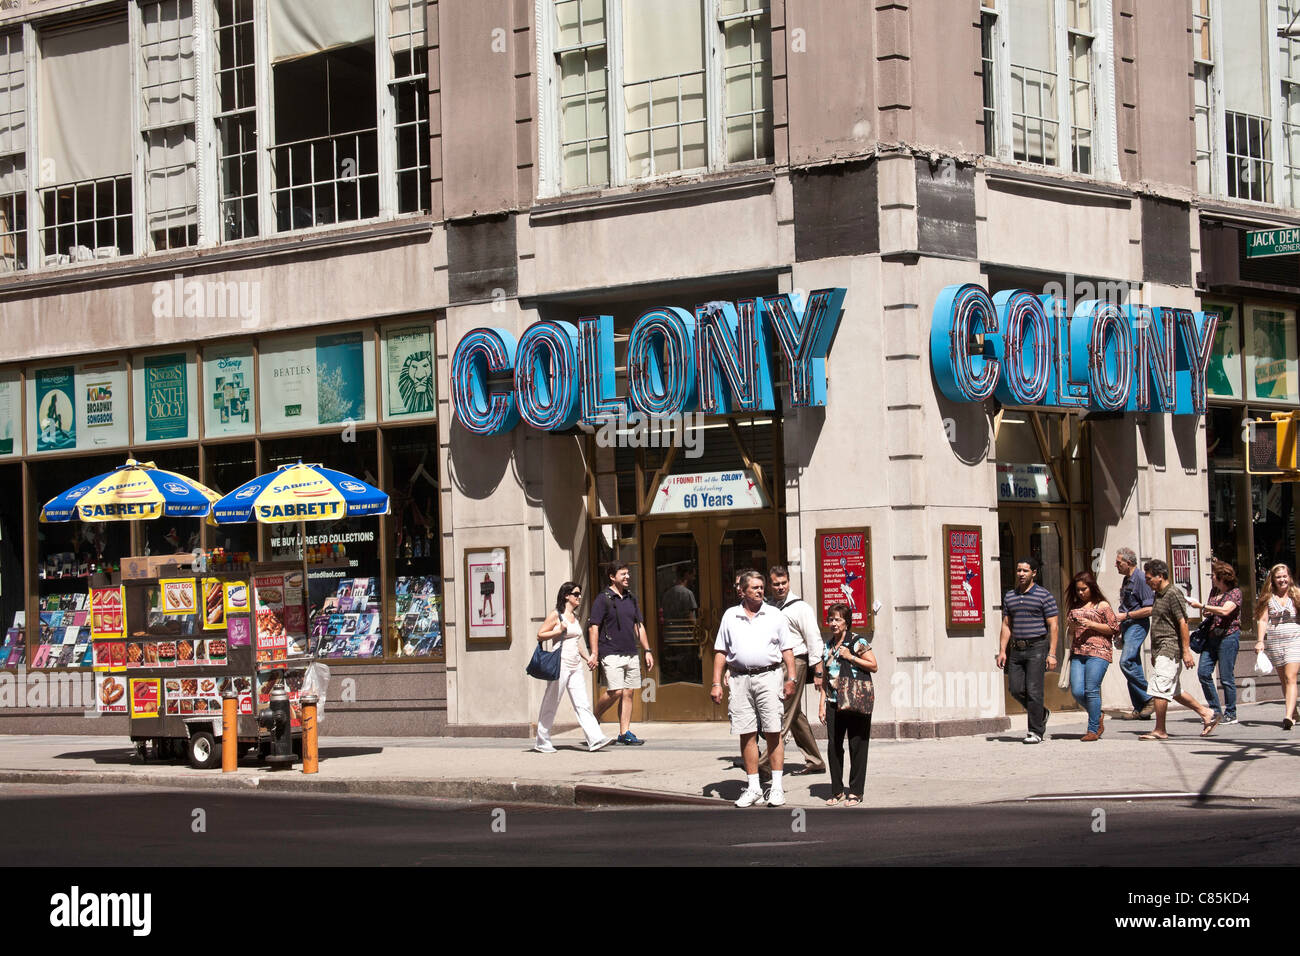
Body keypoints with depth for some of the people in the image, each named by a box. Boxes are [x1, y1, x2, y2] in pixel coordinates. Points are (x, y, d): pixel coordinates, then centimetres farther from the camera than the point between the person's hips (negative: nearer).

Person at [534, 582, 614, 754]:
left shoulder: (575, 617, 17)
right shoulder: (556, 615, -5)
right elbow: (540, 635, -7)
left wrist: (587, 658, 16)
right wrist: (559, 631, -18)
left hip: (576, 667, 7)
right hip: (560, 665, -7)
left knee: (582, 704, -2)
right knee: (551, 704, 1)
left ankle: (595, 739, -12)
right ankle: (542, 742, 9)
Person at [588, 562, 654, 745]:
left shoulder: (631, 598, 16)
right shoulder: (603, 599, -5)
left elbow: (639, 626, 21)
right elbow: (593, 627, -9)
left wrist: (647, 651, 15)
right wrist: (594, 654, -15)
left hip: (631, 654, 7)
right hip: (611, 654, -7)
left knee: (628, 693, 4)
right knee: (615, 692, -14)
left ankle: (624, 732, 7)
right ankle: (594, 720, 7)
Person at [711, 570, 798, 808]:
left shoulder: (774, 615, 8)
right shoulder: (730, 616, 11)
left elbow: (787, 649, 9)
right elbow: (721, 652, 13)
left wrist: (791, 678, -1)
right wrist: (716, 683, 6)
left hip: (768, 675, -2)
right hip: (740, 679, 2)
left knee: (773, 732, -5)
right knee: (746, 734, 2)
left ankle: (777, 787, 0)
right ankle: (753, 788, 8)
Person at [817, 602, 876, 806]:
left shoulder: (858, 642, -2)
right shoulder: (827, 647, 14)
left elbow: (873, 666, -4)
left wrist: (851, 657, -12)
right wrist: (821, 704, 11)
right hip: (834, 704, 5)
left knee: (857, 746, -1)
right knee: (833, 745, 3)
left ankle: (855, 792, 6)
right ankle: (837, 791, 12)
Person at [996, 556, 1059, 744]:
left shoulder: (1044, 595, -3)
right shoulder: (1009, 596, 13)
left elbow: (1053, 626, -5)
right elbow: (1006, 625, 16)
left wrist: (1052, 654, -12)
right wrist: (1002, 651, 6)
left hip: (1037, 647, -6)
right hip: (1016, 649, 6)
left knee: (1033, 690, -10)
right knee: (1016, 690, 3)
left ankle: (1036, 732, -2)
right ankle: (1041, 714, 27)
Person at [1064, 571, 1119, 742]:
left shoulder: (1102, 605, 4)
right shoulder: (1075, 607, 20)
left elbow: (1114, 628, 1)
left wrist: (1091, 625, -8)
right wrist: (1073, 624, 5)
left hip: (1098, 652, -5)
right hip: (1077, 653, 5)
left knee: (1091, 690, -12)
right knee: (1077, 692, -5)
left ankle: (1093, 729, -4)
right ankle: (1098, 717, 19)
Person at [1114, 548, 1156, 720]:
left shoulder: (1141, 579, -13)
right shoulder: (1127, 580, 16)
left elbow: (1149, 609, -18)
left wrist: (1126, 616, -16)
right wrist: (1120, 625, 19)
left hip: (1138, 625, -10)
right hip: (1128, 626, 10)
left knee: (1126, 662, -20)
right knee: (1133, 665, 8)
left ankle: (1149, 698, -12)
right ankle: (1139, 709, 10)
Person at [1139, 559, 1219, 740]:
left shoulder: (1173, 593, -12)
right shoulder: (1158, 595, 17)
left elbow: (1183, 623, -16)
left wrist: (1186, 651, -19)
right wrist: (1154, 653, 23)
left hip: (1171, 648, -10)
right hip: (1160, 650, 10)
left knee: (1160, 688, -12)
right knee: (1173, 691, 14)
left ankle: (1160, 731, -6)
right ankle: (1206, 714, 22)